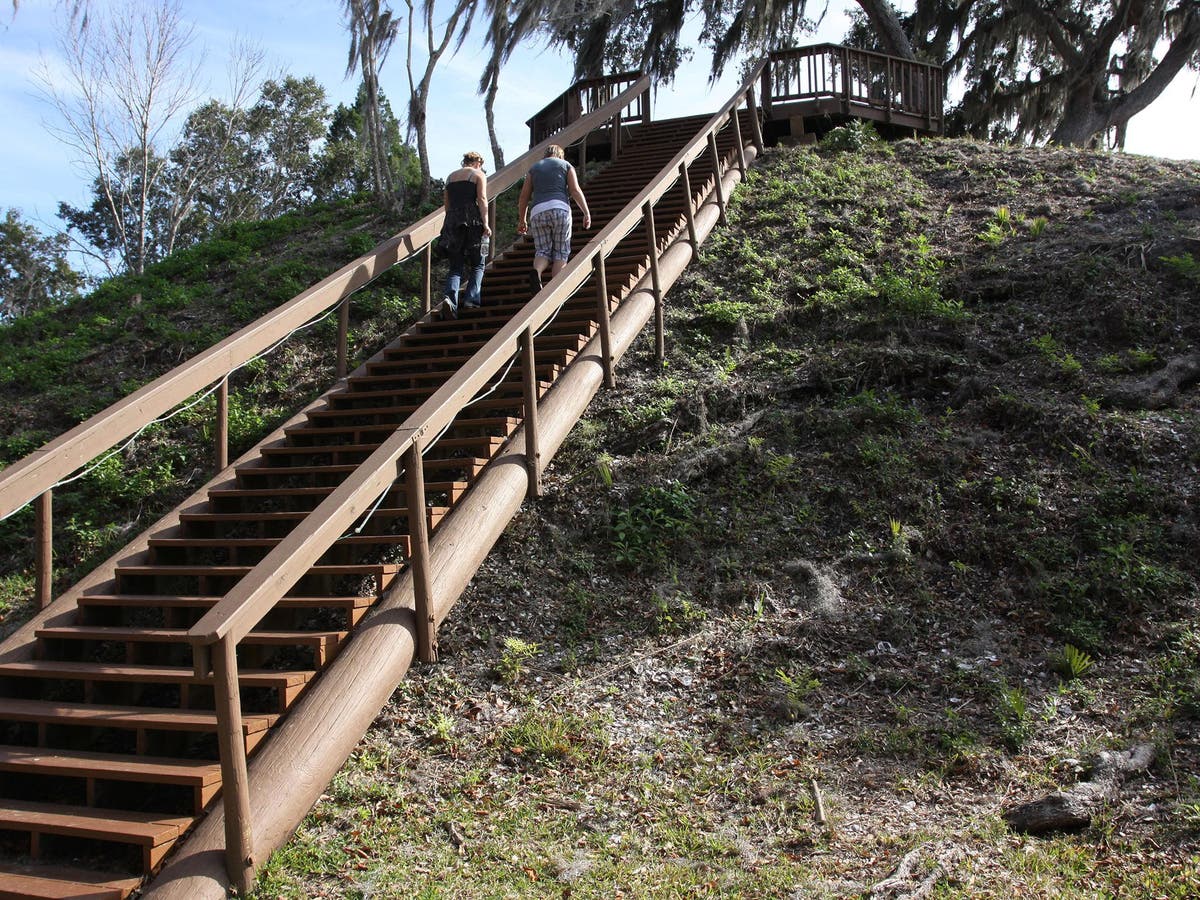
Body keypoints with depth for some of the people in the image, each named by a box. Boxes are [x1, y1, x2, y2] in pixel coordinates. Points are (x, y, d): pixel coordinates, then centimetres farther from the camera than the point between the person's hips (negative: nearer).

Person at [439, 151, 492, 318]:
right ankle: (471, 298, -11)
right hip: (472, 220, -4)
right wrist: (485, 223, -10)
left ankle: (450, 298, -23)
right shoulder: (478, 174, 8)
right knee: (477, 264, 7)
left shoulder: (450, 177, 22)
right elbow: (482, 199, -5)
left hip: (452, 220, 4)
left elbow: (447, 204, 21)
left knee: (455, 267, 1)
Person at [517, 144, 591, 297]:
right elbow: (575, 190, 2)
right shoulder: (566, 165, 16)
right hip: (560, 208, -2)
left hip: (538, 211, 2)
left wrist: (521, 220, 23)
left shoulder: (534, 167, 22)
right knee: (560, 252, 4)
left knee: (542, 251, 6)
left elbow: (524, 197, 17)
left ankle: (536, 272, -26)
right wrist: (586, 213, 1)